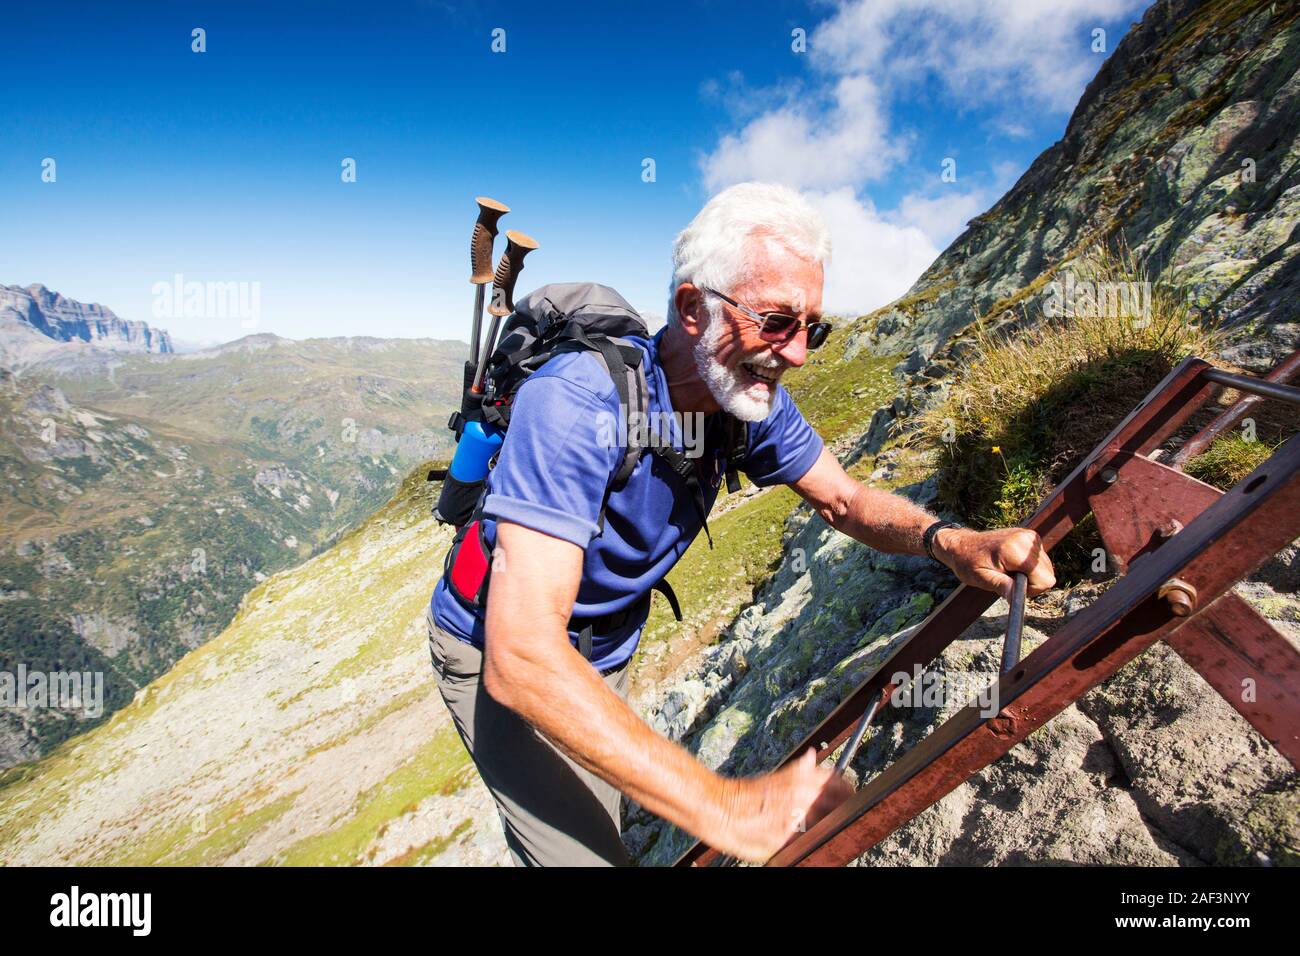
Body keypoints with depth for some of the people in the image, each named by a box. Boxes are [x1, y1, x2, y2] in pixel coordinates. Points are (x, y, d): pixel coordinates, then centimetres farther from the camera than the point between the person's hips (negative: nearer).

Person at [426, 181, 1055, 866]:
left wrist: (947, 541, -24)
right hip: (501, 661, -5)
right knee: (586, 853, -14)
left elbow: (843, 499, -1)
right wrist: (724, 806, -46)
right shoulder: (575, 402, -37)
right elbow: (522, 655, -43)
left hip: (603, 658, 6)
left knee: (603, 825, 20)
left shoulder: (754, 399, -15)